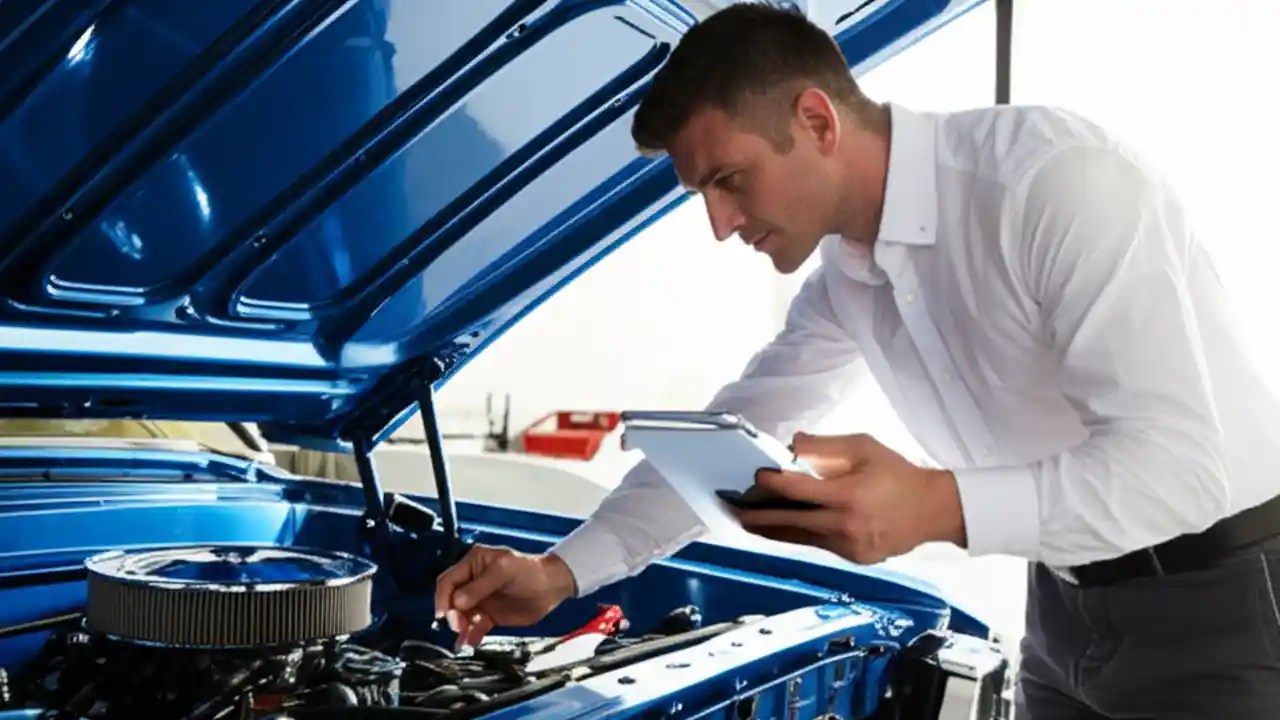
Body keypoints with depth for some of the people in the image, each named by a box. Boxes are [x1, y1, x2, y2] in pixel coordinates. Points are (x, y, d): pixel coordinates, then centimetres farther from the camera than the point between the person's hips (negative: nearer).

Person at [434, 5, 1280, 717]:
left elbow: (1182, 461, -28)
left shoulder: (1057, 179, -25)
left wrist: (938, 507, -40)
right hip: (1066, 602, 7)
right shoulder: (844, 277, -1)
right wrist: (558, 573, -4)